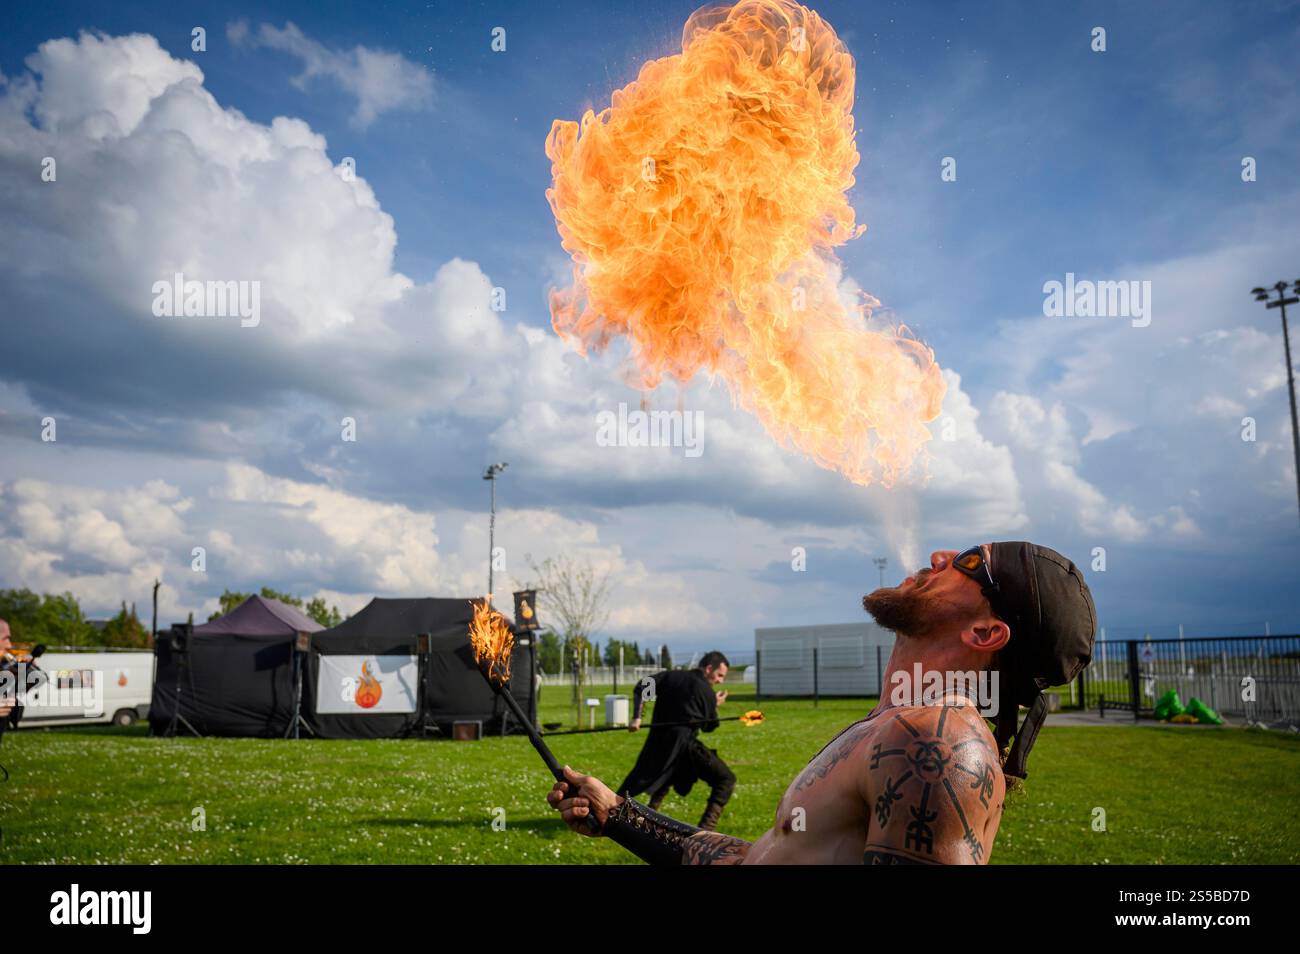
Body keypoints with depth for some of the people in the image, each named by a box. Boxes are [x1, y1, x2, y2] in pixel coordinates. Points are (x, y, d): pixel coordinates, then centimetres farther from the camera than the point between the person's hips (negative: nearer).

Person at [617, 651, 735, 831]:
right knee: (726, 780, 2)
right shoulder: (707, 691, -3)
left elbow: (640, 688, 1)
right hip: (685, 745, -6)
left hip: (657, 742, 6)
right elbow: (708, 727, 5)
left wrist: (636, 718, -4)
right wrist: (715, 706, 19)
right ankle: (706, 828, -9)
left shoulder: (671, 676, 10)